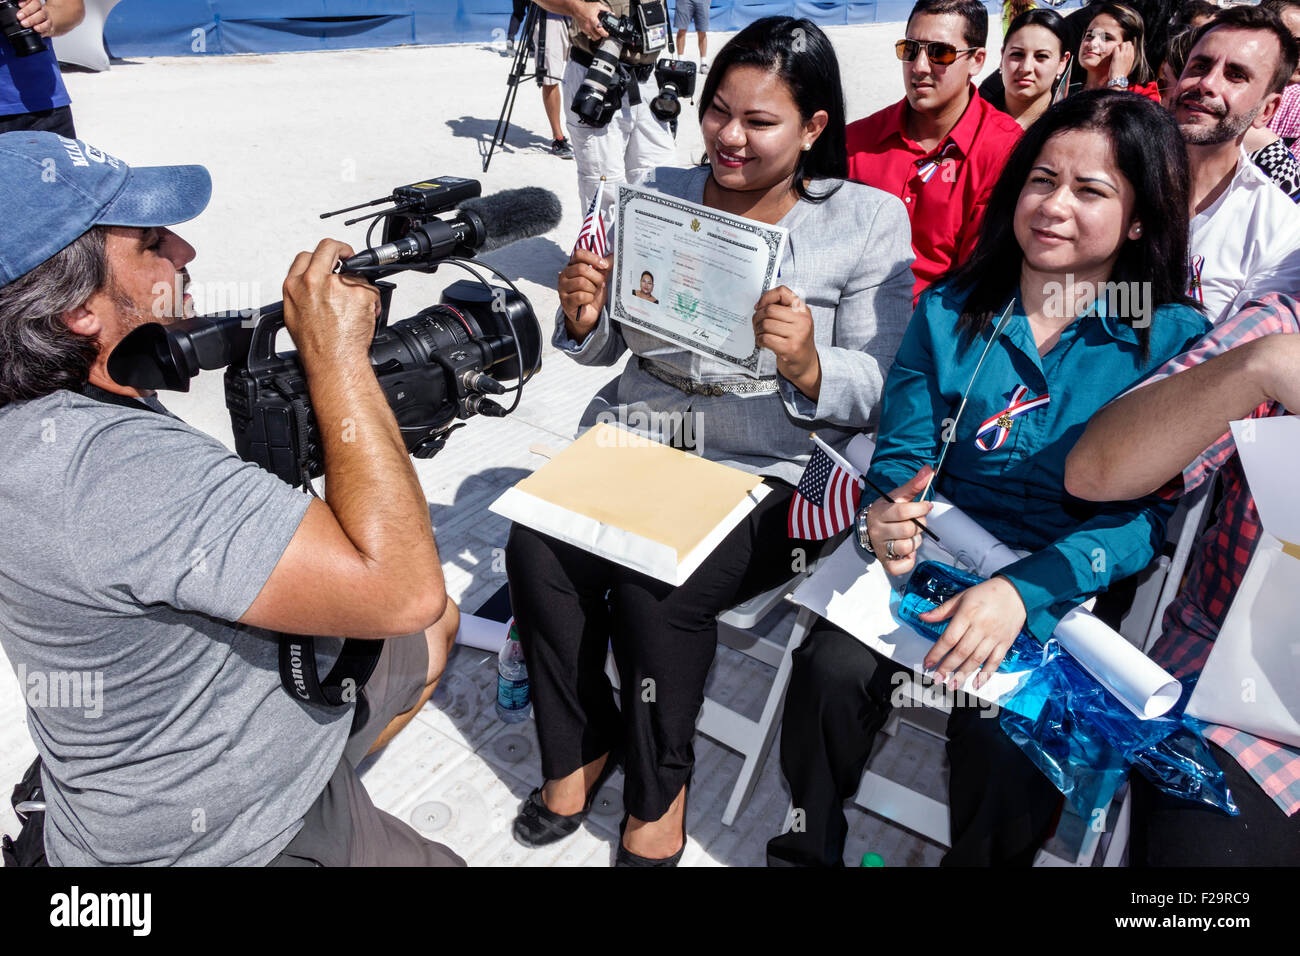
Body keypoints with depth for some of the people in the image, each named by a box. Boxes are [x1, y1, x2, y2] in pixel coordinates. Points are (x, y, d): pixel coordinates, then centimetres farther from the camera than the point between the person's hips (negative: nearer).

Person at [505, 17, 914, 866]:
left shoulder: (870, 221, -2)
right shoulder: (659, 198, 8)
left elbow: (879, 390, -6)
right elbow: (605, 347, 12)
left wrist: (806, 365, -27)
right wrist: (584, 315, -12)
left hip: (773, 472, -3)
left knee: (657, 589, -27)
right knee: (536, 549, -20)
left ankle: (660, 786, 5)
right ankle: (583, 747, 8)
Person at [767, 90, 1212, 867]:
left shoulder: (1178, 341, -3)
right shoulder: (950, 310, 4)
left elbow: (1145, 514, -9)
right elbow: (903, 453, 4)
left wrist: (1024, 589, -25)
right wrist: (889, 520, -20)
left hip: (1068, 592, -1)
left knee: (1006, 732, -27)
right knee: (832, 670, -23)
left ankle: (982, 858, 7)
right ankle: (807, 848, 6)